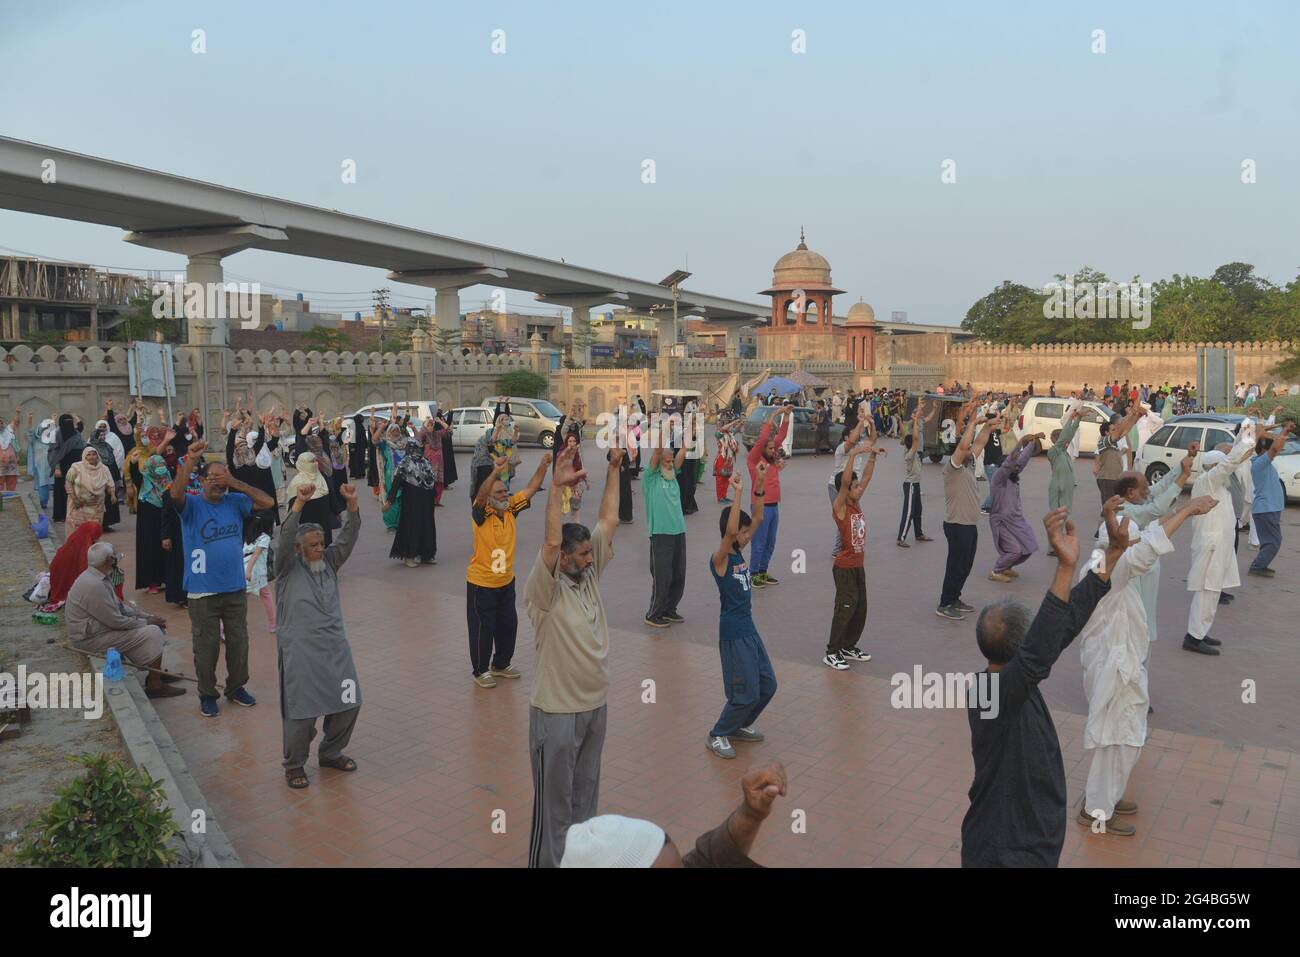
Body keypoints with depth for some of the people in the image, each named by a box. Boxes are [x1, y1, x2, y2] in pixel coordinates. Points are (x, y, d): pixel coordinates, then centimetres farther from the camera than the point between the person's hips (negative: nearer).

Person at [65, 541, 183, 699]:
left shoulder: (96, 577, 6)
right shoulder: (93, 586, -27)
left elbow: (119, 606, 13)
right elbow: (116, 621, -24)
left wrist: (147, 617, 3)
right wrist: (146, 622, -11)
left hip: (98, 627, 10)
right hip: (91, 639, -10)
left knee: (153, 626, 10)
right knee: (151, 633, -16)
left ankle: (156, 673, 17)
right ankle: (154, 686, -7)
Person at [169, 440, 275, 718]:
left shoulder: (235, 502, 2)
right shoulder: (192, 505, -6)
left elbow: (268, 502, -8)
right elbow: (175, 494, -27)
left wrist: (235, 483, -14)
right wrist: (190, 460, -36)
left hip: (235, 588, 3)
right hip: (203, 592, -3)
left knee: (238, 642, 14)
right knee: (206, 646, 7)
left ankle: (236, 687, 32)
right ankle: (207, 694, 24)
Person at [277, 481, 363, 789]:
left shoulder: (329, 562, 12)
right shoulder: (288, 567, 0)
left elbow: (348, 537, 0)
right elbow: (284, 539, -17)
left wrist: (352, 504, -14)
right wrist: (299, 504, -28)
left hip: (335, 646, 5)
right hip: (299, 650, -5)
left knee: (348, 702, 5)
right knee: (302, 709, -4)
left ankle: (330, 753, 27)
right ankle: (294, 764, 18)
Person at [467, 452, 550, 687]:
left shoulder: (510, 509, -2)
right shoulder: (481, 514, -18)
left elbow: (532, 488, -2)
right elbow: (481, 495, -38)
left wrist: (543, 466, -16)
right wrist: (496, 472, -53)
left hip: (506, 582, 6)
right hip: (481, 584, -6)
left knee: (509, 624, 16)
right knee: (483, 628, 5)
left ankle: (501, 664, 36)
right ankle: (480, 670, 23)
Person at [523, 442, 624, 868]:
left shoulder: (590, 575, 1)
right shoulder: (544, 590, -18)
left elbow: (608, 521, -2)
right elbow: (550, 542, -35)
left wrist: (614, 468, -5)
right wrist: (556, 488, -41)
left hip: (595, 704, 7)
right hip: (556, 711, -7)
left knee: (585, 794, 22)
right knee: (554, 802, 7)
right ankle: (547, 862, 21)